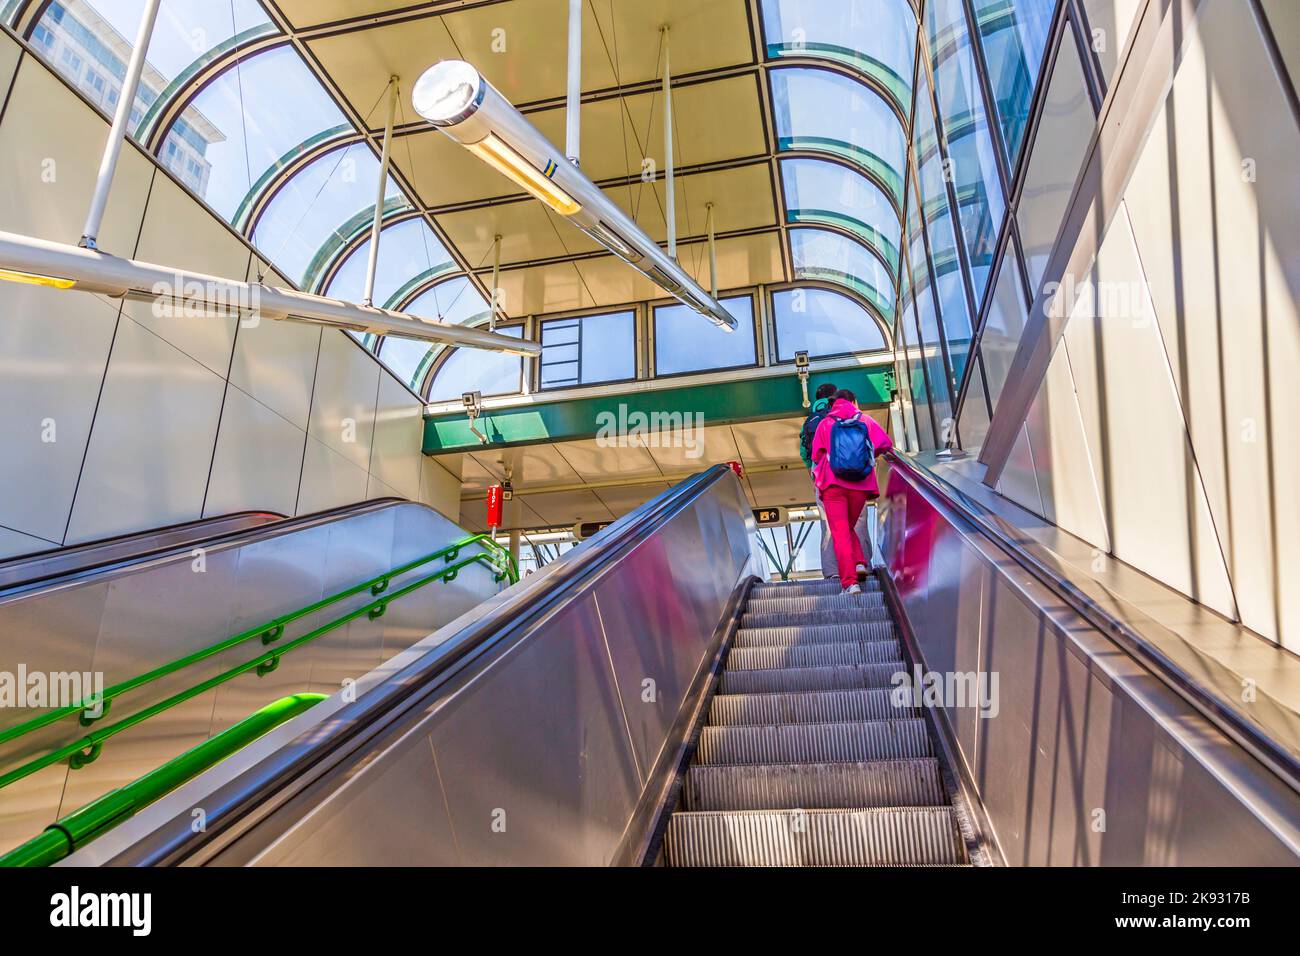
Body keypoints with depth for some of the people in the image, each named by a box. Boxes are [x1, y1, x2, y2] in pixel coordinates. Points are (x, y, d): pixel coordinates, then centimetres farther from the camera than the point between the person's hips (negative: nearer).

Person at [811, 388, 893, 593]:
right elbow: (885, 444, 5)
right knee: (849, 528, 21)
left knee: (840, 533, -4)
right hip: (861, 484, 2)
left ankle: (850, 582, -16)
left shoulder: (825, 423, 11)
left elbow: (816, 455, 10)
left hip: (833, 484, -2)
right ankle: (860, 563, 0)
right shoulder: (864, 420, 12)